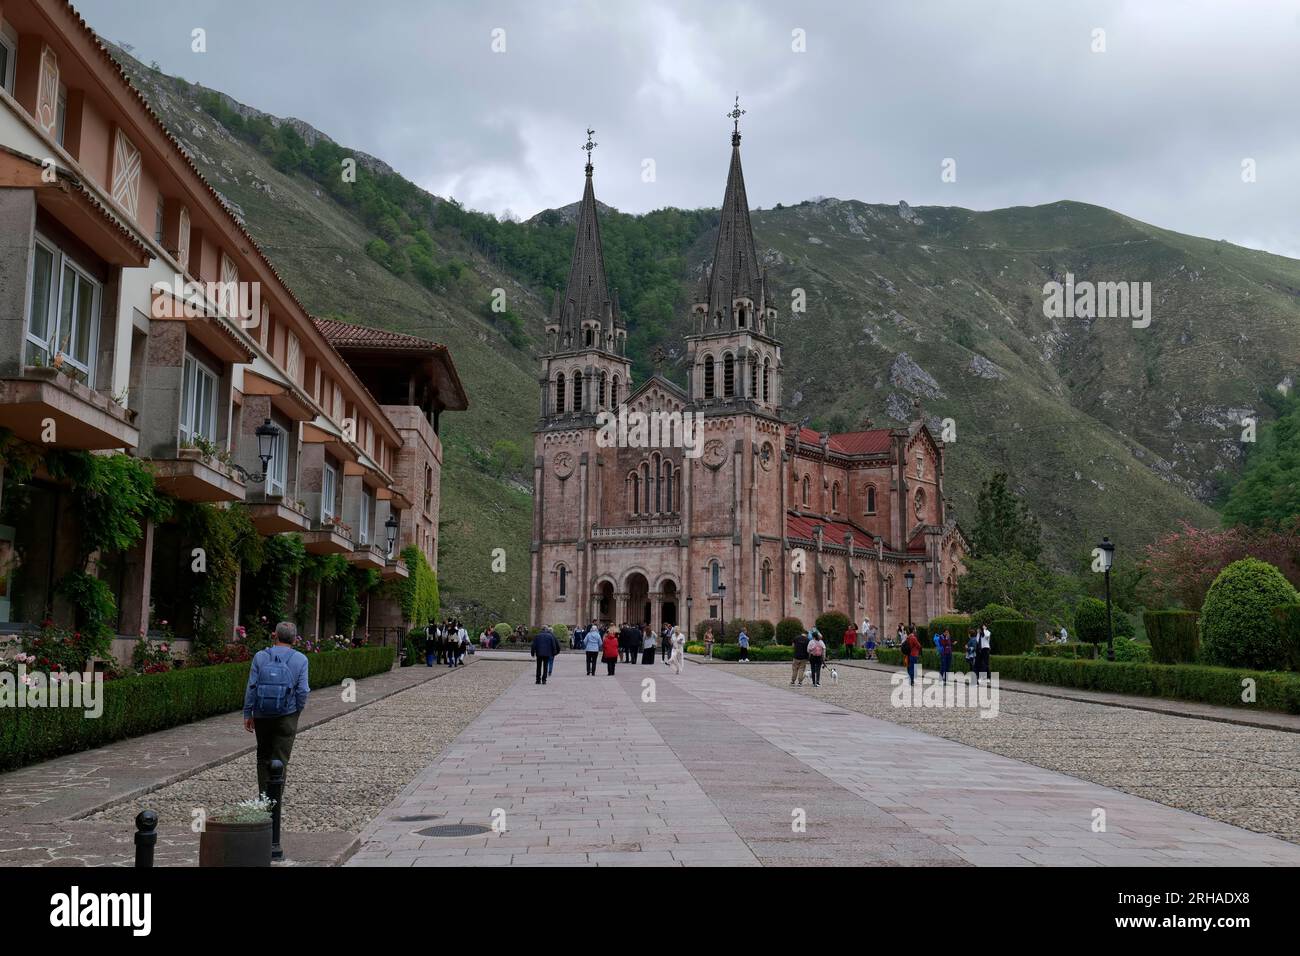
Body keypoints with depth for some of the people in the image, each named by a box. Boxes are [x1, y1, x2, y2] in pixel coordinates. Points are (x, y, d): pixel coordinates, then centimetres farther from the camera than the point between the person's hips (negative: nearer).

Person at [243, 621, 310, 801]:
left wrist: (247, 714, 1)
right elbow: (302, 690, -9)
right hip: (287, 716, -1)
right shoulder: (300, 660, -6)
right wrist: (299, 709, 7)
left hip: (262, 715, 1)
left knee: (263, 755, 16)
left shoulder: (260, 657, -3)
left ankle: (263, 793, 19)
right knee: (280, 758, 5)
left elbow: (251, 688, -5)